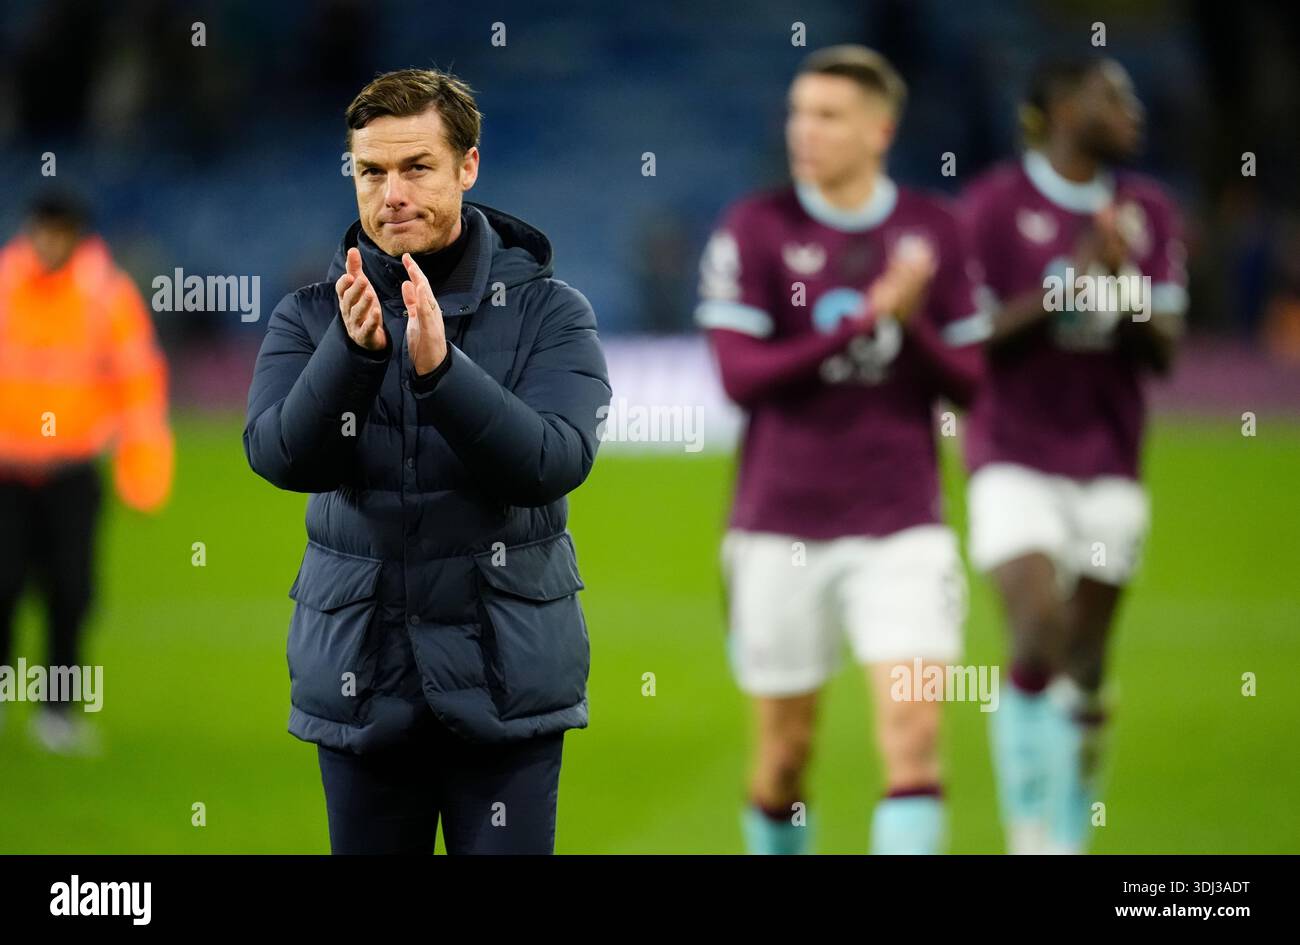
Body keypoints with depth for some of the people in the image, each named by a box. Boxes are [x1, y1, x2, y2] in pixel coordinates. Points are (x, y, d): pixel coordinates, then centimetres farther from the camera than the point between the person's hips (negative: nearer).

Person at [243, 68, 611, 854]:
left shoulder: (548, 311, -2)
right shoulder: (311, 316, 3)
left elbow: (556, 460, -16)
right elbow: (282, 457, -12)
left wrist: (439, 366, -30)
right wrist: (353, 350, -28)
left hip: (504, 681, -2)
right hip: (363, 685, 2)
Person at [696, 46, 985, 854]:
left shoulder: (935, 232, 3)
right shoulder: (754, 228, -3)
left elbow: (972, 383, 4)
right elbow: (740, 374, -12)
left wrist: (913, 325, -16)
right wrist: (864, 319, -20)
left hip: (900, 527, 1)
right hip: (782, 528, -1)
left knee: (915, 738, -13)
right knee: (785, 752, 7)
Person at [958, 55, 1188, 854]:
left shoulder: (1149, 212, 7)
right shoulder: (994, 205, -6)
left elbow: (1163, 352, 4)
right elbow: (967, 340, -8)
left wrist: (1123, 283, -15)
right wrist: (1064, 287, -18)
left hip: (1108, 467, 4)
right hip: (1016, 463, -4)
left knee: (1085, 674, 4)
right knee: (1040, 638, -20)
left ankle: (1067, 840, 14)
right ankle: (1032, 825, -6)